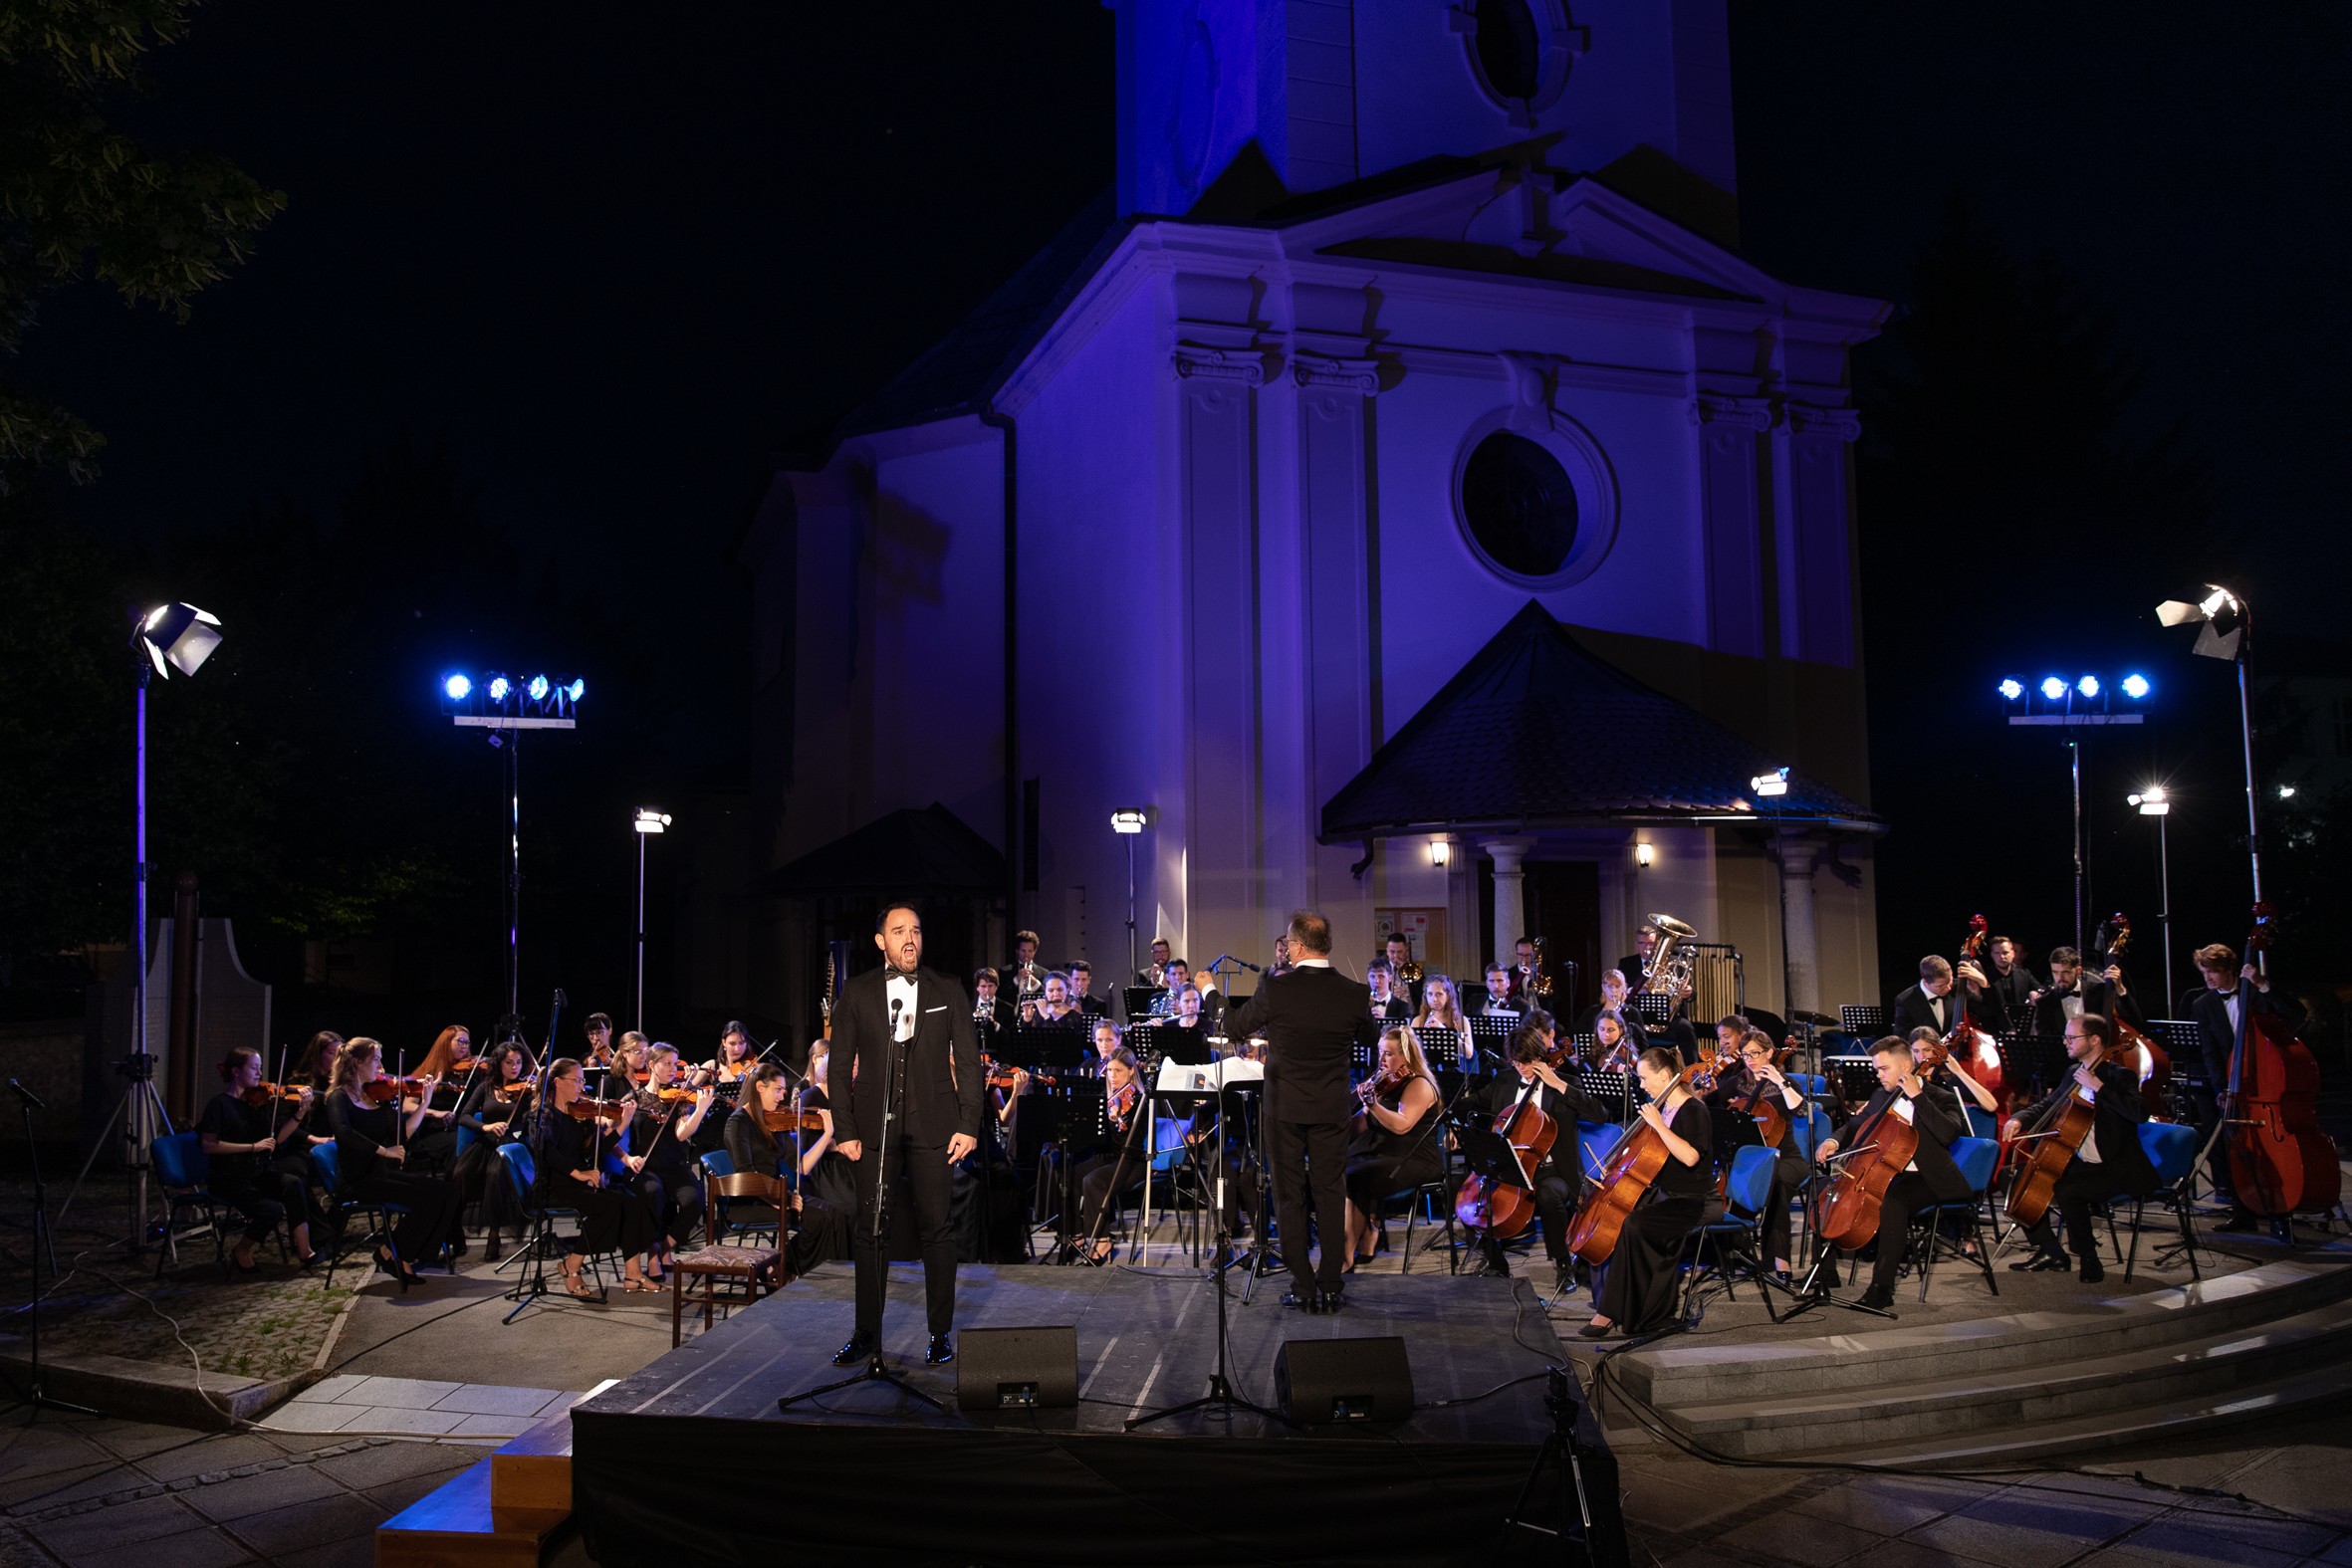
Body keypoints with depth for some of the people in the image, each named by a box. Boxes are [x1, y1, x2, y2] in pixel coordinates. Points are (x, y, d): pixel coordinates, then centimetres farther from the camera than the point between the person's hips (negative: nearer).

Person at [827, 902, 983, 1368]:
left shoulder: (947, 991, 6)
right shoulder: (857, 993, 6)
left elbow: (967, 1061, 4)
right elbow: (839, 1066, 6)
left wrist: (968, 1124, -4)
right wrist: (844, 1130, -2)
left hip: (932, 1124, 0)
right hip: (874, 1125, 1)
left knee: (937, 1228, 1)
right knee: (870, 1230, 3)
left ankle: (941, 1333, 11)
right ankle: (867, 1336, 13)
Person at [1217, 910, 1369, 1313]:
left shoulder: (1276, 990, -15)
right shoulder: (1353, 993, -7)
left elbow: (1231, 1028, 0)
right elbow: (1368, 1036, 14)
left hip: (1285, 1107, -2)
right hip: (1332, 1110, 2)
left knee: (1290, 1197, 7)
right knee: (1331, 1196, 10)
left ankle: (1302, 1288, 8)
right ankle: (1330, 1288, 11)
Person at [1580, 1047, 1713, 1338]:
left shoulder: (1693, 1110, -14)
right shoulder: (1661, 1107, 10)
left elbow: (1690, 1156, -31)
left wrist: (1658, 1125, -27)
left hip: (1689, 1202, -9)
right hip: (1660, 1193, 9)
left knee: (1632, 1226, -31)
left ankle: (1611, 1312, -26)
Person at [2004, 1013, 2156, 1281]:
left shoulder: (2120, 1076, -13)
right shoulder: (2074, 1075, 10)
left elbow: (2139, 1112, -31)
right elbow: (2047, 1105, 20)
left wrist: (2098, 1086, -29)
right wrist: (2020, 1119, 0)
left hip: (2116, 1169, -9)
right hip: (2079, 1163, 9)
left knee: (2066, 1191, -32)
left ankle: (2089, 1260, -13)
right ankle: (2051, 1252, 15)